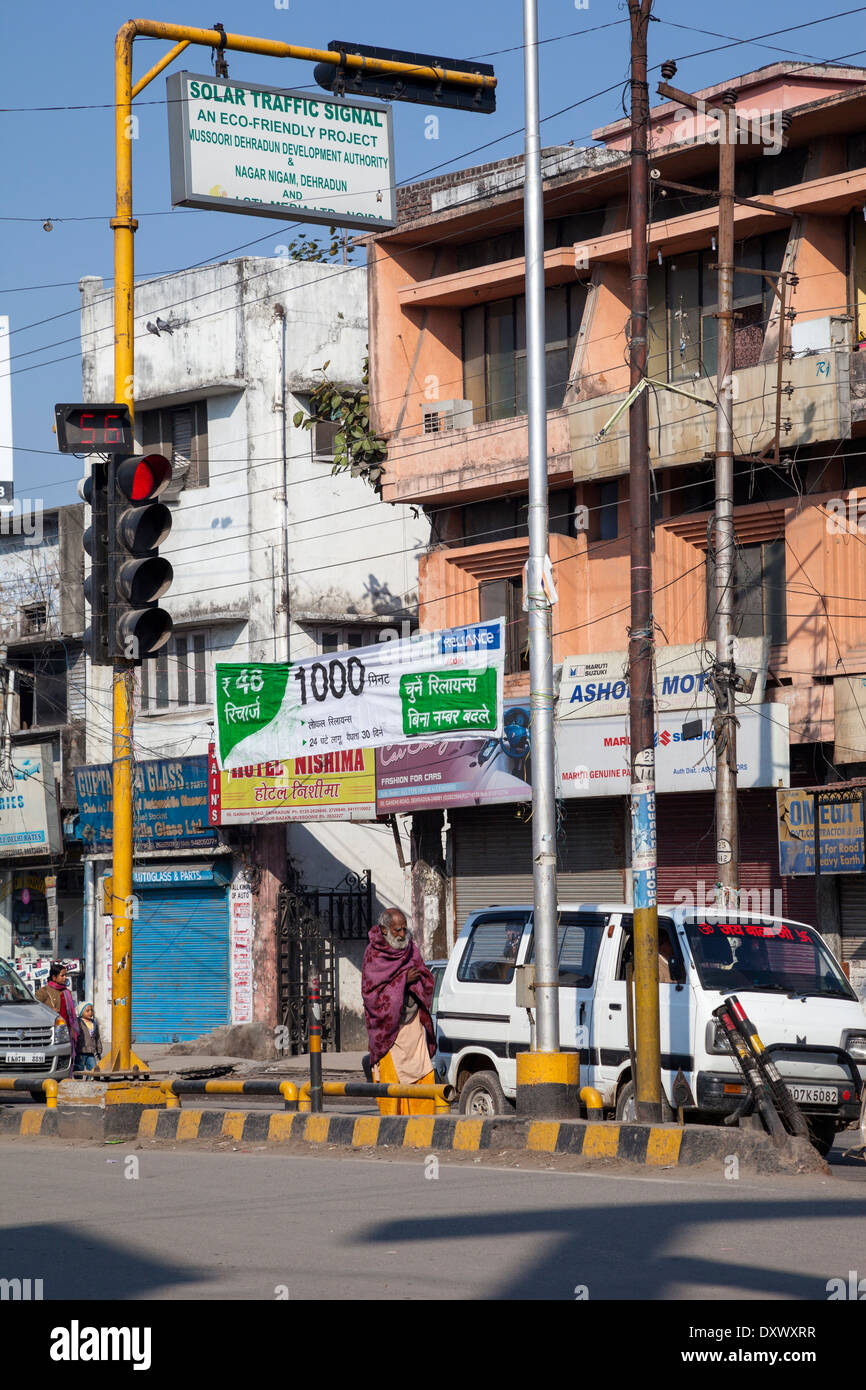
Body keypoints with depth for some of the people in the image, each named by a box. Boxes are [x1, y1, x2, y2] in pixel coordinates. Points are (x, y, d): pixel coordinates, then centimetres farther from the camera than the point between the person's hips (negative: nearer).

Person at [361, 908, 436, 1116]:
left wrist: (417, 976, -14)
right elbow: (371, 994, -13)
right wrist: (402, 980, -18)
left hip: (413, 1023, 5)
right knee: (391, 1078, -6)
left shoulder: (411, 949, 8)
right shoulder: (374, 955, -7)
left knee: (423, 1075, -1)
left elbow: (427, 982, 9)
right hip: (388, 1025, -5)